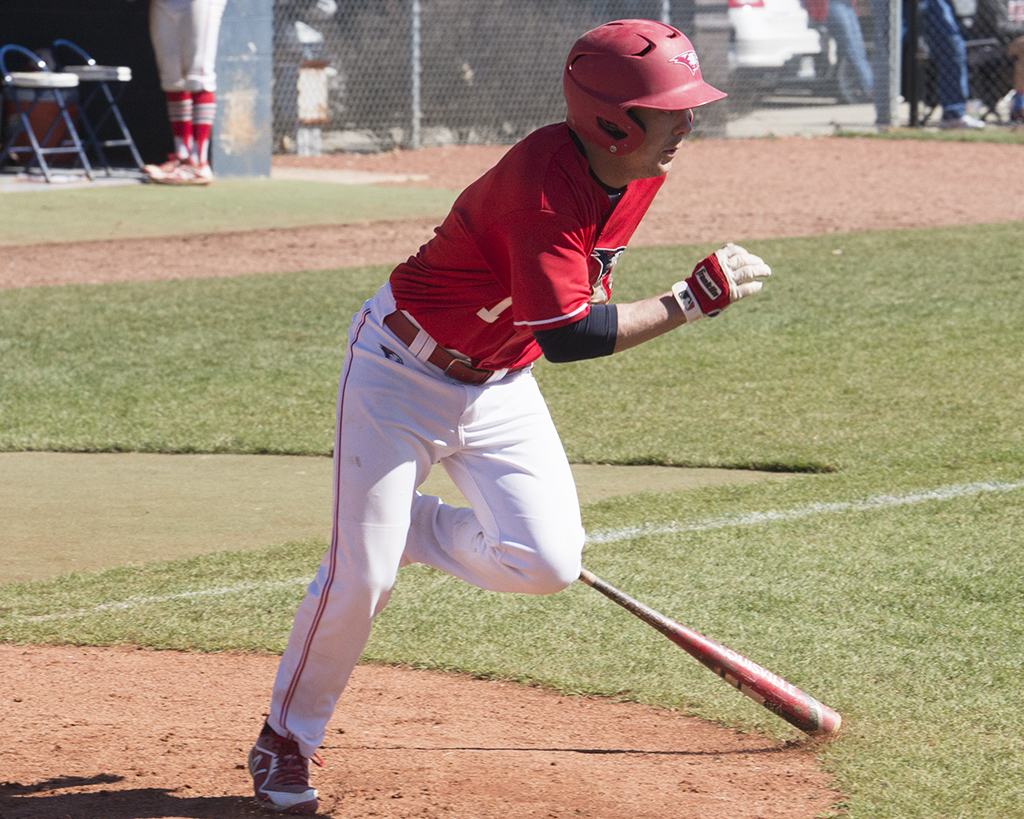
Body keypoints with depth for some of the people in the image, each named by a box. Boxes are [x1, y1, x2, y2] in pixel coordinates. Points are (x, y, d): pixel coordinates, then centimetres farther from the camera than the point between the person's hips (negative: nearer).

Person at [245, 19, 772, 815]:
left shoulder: (641, 171, -7)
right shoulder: (543, 182, -32)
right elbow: (567, 335, -38)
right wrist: (692, 299, -35)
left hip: (501, 385, 7)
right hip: (403, 369, -7)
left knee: (550, 564, -10)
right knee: (360, 578, -6)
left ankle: (410, 528, 18)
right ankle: (287, 740, 15)